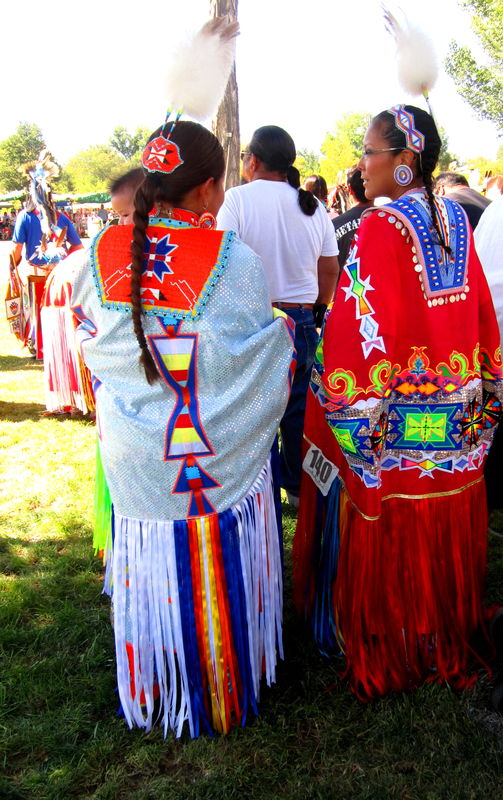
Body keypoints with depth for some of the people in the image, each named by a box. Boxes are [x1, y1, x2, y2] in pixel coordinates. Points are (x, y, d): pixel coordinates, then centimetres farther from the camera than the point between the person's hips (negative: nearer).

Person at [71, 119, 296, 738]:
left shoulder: (106, 250, -6)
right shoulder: (233, 258, -17)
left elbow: (92, 340, 7)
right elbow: (265, 355, -6)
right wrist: (284, 328, 15)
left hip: (135, 456, 3)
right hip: (221, 457, -3)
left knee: (149, 572, 18)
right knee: (216, 576, 15)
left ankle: (154, 694, 39)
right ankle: (222, 695, 36)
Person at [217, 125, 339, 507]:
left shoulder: (239, 198, -8)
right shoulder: (313, 205, 7)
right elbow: (330, 269, 10)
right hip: (302, 320, 5)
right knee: (298, 405, 13)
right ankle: (298, 487, 25)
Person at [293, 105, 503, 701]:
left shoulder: (382, 228, -17)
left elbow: (359, 331, -21)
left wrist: (332, 392, -11)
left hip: (390, 429, -7)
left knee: (385, 540, 10)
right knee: (443, 536, 20)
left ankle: (379, 648, 27)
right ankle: (447, 639, 37)